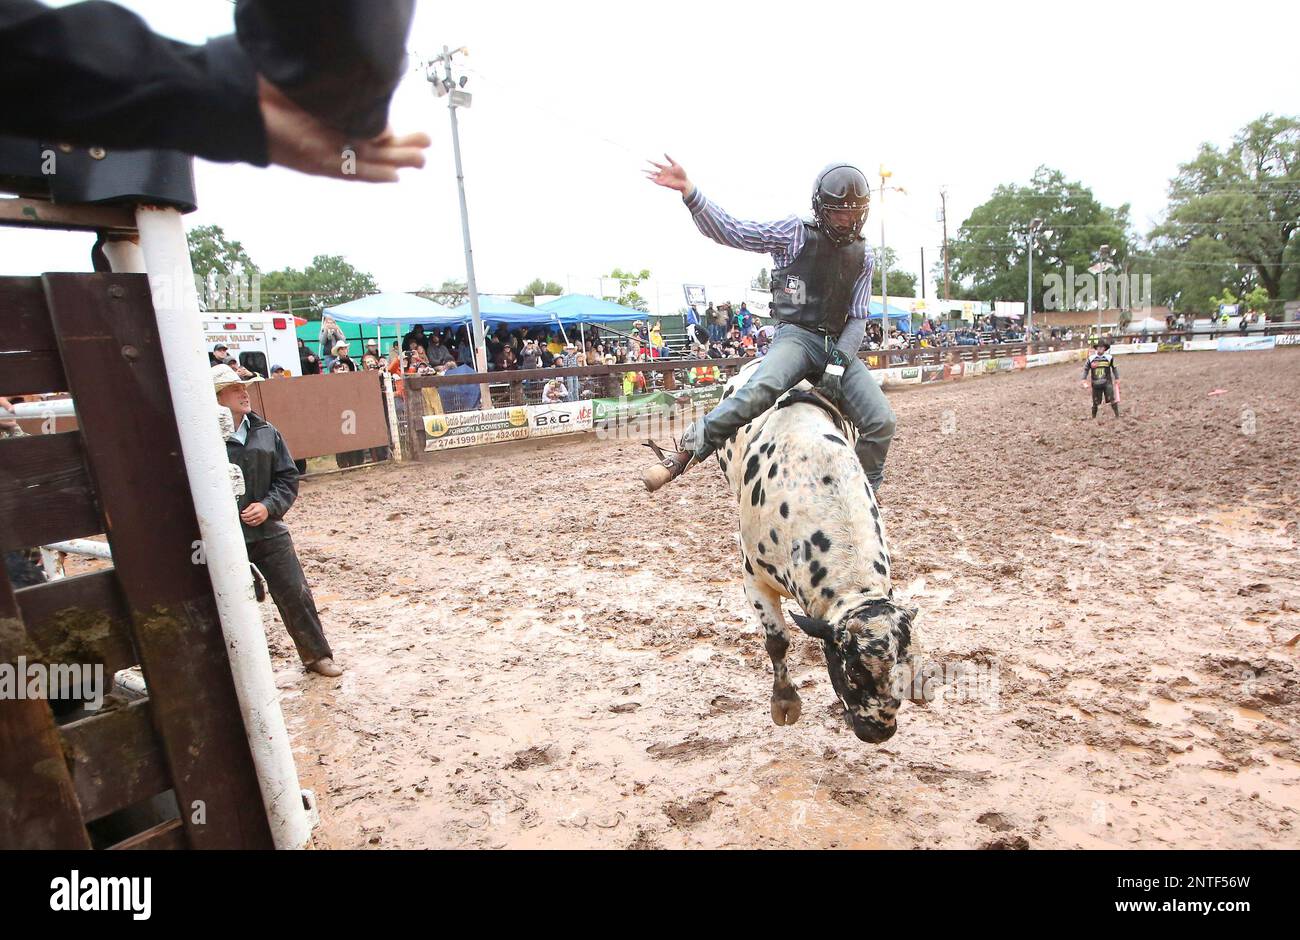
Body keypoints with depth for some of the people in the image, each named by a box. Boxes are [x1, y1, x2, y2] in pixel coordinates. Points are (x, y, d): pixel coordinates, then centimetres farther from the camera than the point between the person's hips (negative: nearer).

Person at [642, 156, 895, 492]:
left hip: (839, 346, 5)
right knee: (761, 388, -37)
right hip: (796, 335, -5)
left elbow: (858, 318, 10)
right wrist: (688, 190, -20)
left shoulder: (862, 255, 13)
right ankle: (688, 451, -25)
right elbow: (731, 232, -7)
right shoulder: (796, 233, 1)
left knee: (881, 422, -7)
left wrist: (838, 364, -7)